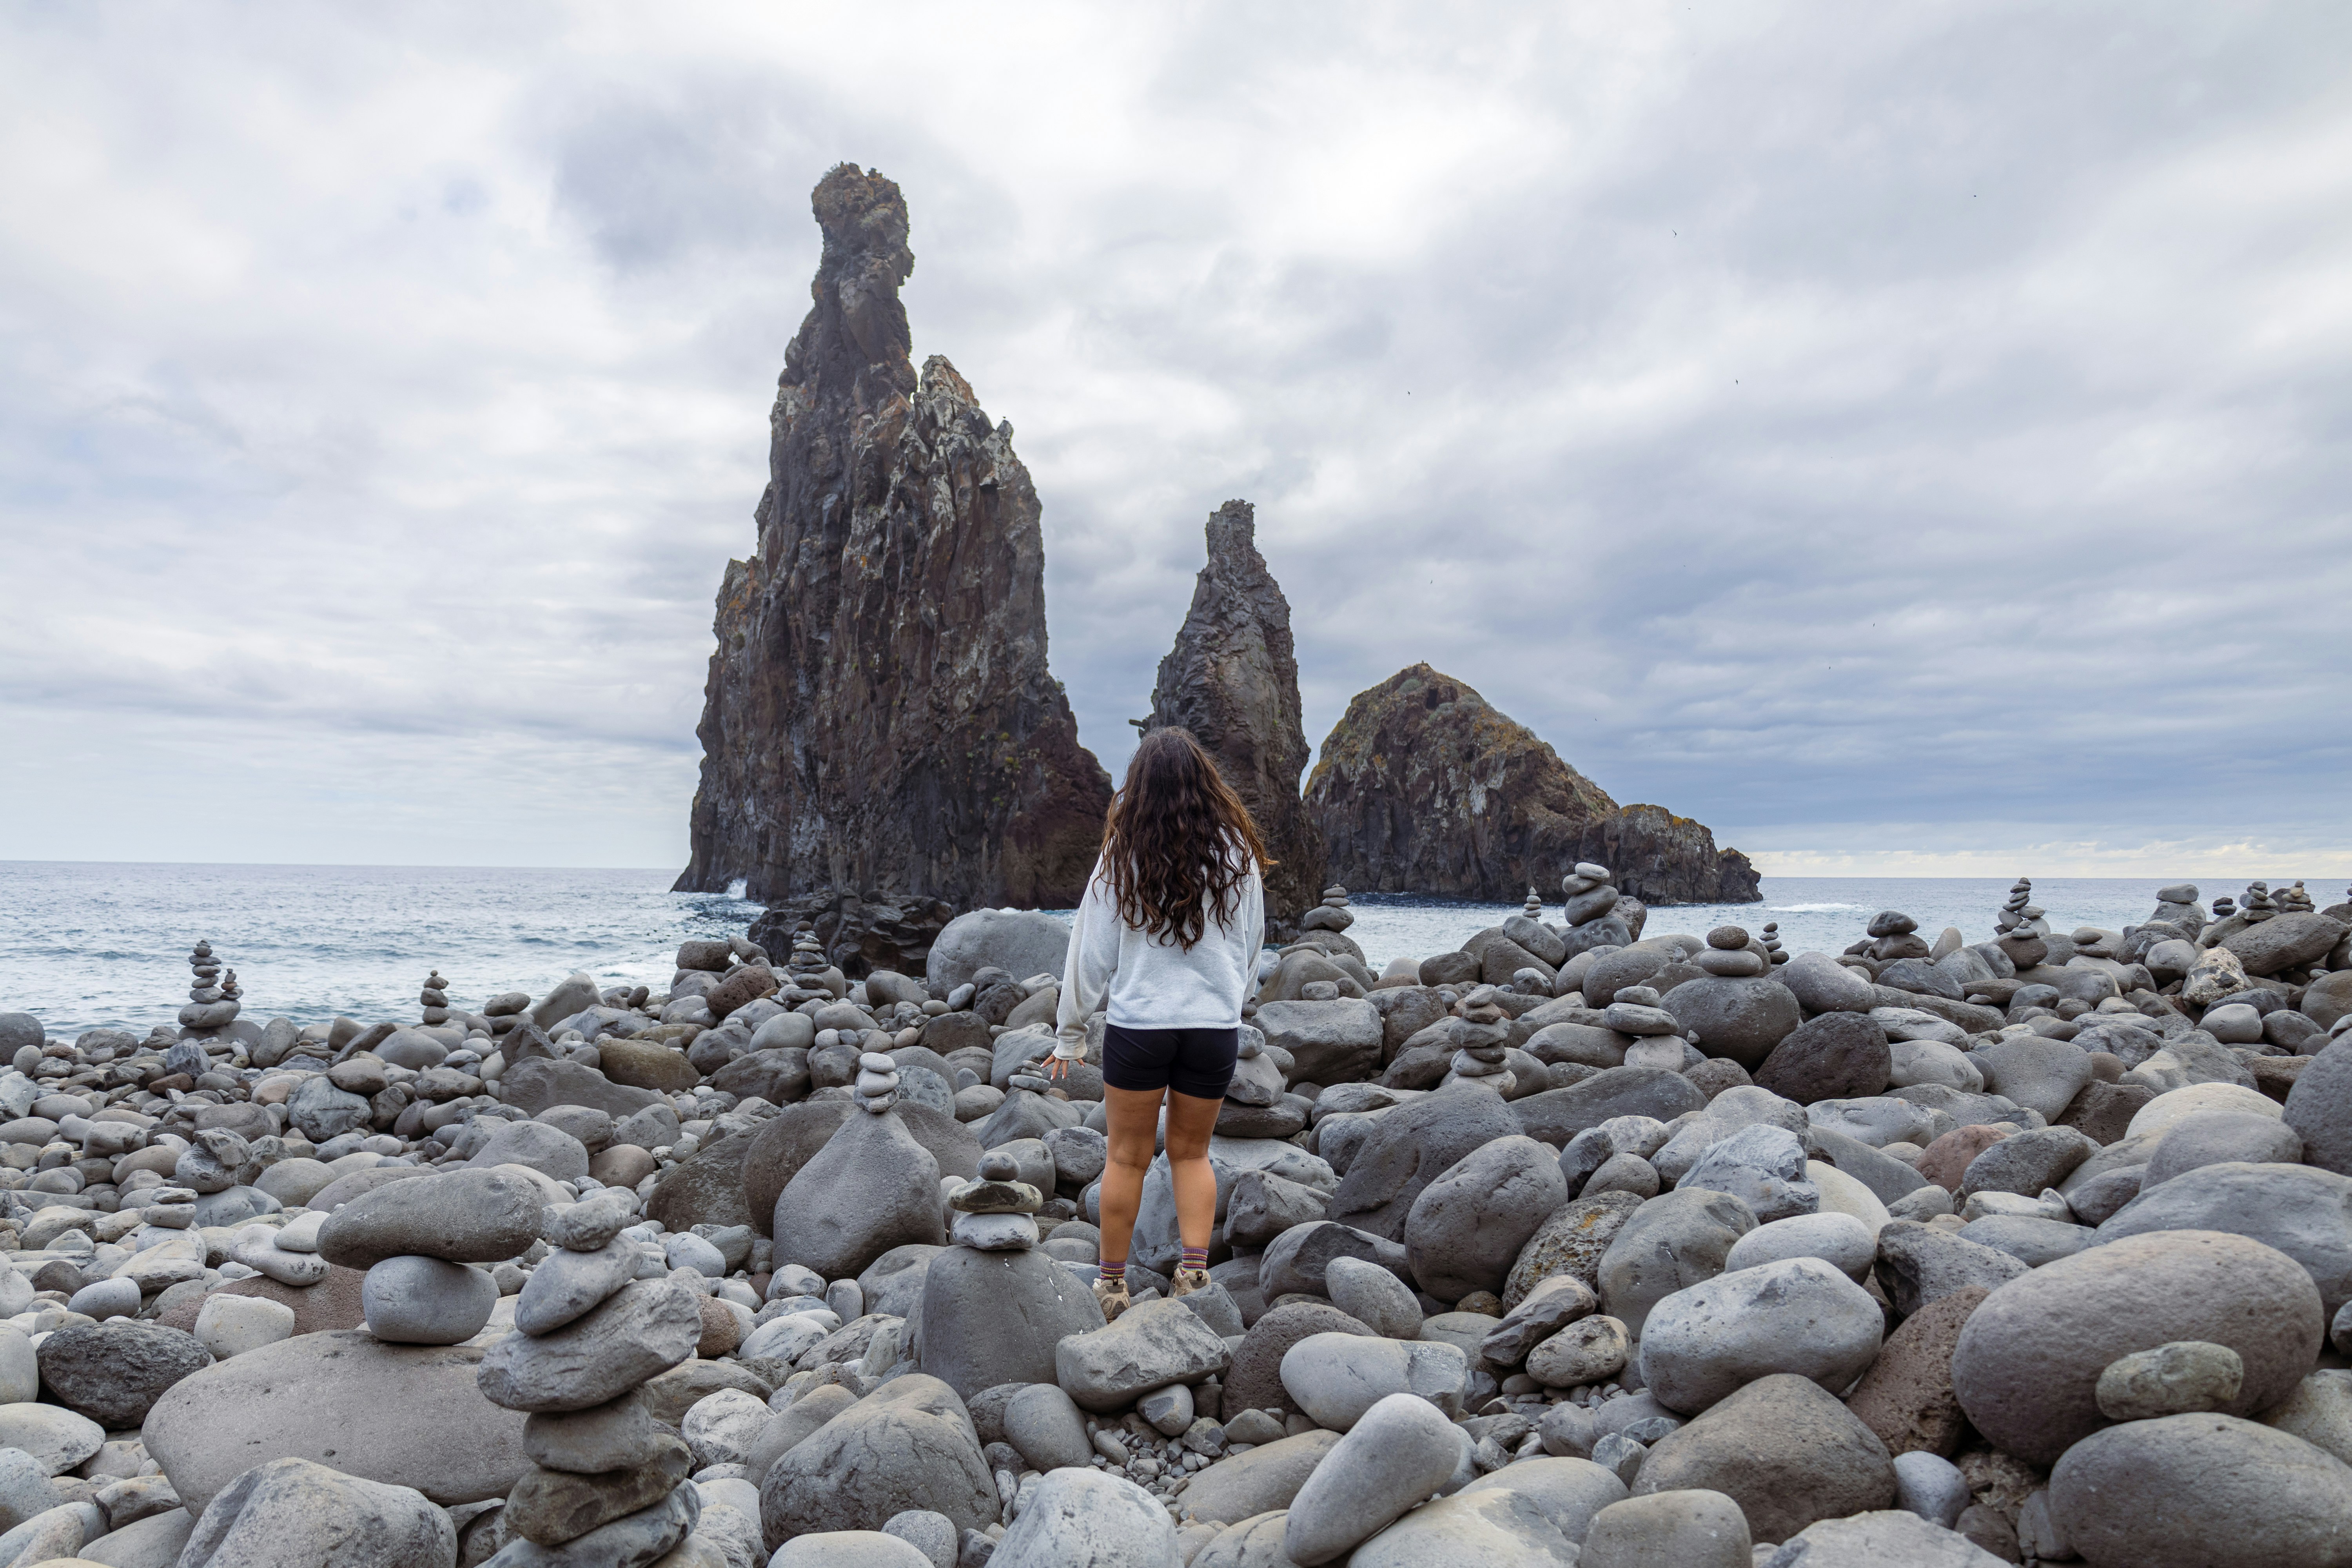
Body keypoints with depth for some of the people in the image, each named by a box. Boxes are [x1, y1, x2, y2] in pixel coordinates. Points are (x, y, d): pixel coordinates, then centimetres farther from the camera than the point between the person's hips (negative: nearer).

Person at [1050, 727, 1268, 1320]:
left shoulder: (1123, 856, -7)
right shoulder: (1238, 854, -2)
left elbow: (1091, 950, -1)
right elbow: (1251, 948, 9)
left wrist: (1070, 1031, 8)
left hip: (1137, 1027, -1)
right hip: (1216, 1027, 2)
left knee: (1128, 1157, 13)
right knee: (1191, 1153, 19)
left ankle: (1111, 1283, 24)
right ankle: (1194, 1273, 12)